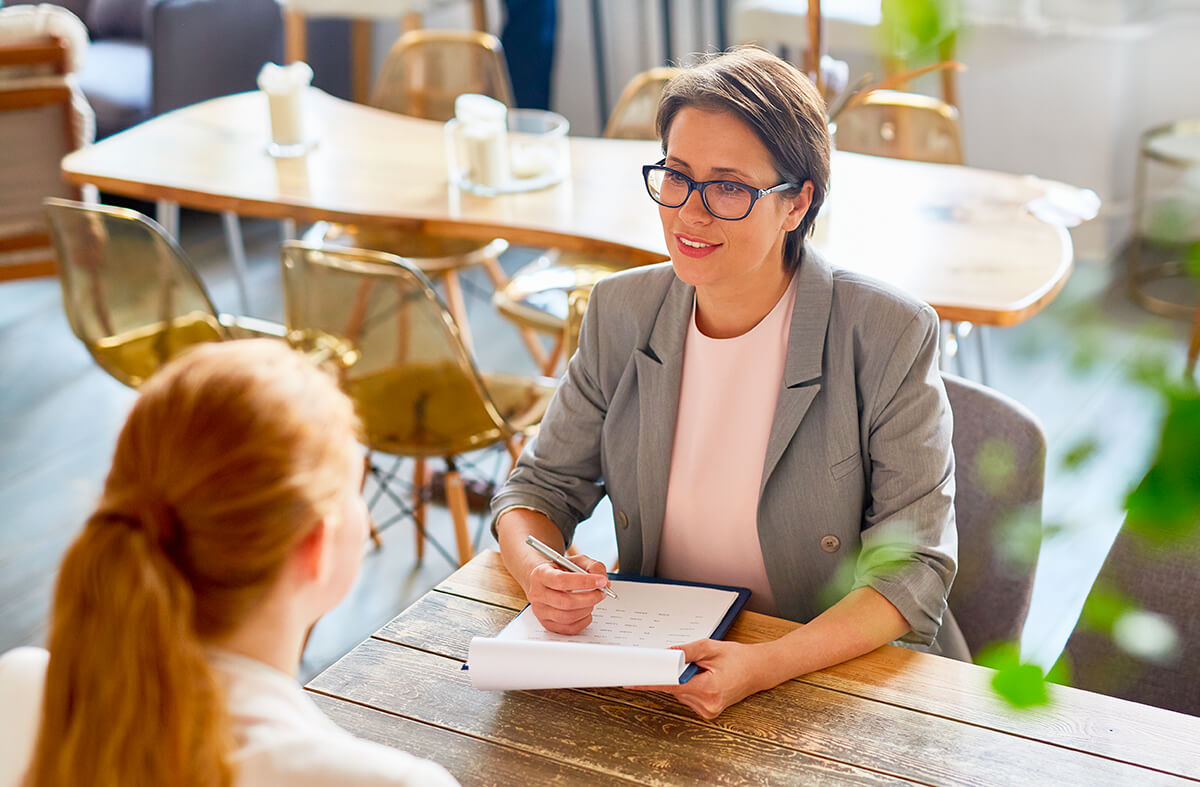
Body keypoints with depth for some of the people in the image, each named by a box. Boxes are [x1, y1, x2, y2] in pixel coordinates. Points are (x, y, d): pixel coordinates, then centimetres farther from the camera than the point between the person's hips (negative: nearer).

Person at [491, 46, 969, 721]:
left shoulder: (891, 337, -16)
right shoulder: (622, 313, -3)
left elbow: (912, 566, -16)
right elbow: (544, 484, 4)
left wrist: (766, 666, -32)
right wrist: (539, 575, -19)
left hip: (843, 672, -1)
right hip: (656, 662, 2)